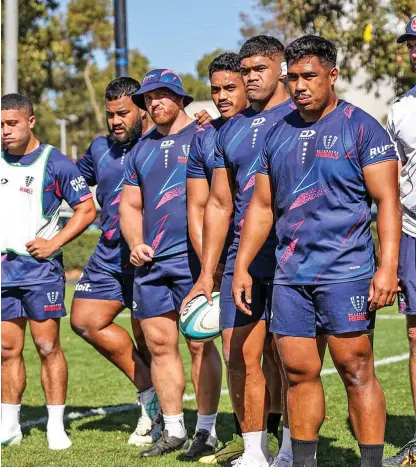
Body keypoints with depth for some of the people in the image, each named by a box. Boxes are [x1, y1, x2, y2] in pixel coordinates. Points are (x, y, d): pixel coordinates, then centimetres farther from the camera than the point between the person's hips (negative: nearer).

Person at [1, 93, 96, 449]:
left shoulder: (55, 163, -5)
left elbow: (87, 209, -4)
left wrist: (53, 243, -12)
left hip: (40, 265, -5)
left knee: (47, 345, -4)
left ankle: (56, 426, 3)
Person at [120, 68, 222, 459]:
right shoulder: (143, 149, 17)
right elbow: (130, 205, 22)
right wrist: (135, 243, 4)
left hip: (195, 258, -6)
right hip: (151, 263, 6)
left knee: (200, 344, -4)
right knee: (159, 344, 7)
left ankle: (206, 429, 3)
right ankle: (173, 428, 16)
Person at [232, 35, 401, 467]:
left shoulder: (361, 128, -3)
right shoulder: (277, 134, 14)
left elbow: (387, 201, -7)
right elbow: (261, 206, 20)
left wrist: (387, 268, -16)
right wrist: (241, 266, 13)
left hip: (346, 271, -5)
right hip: (290, 274, 5)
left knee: (355, 369, -4)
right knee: (299, 371, 7)